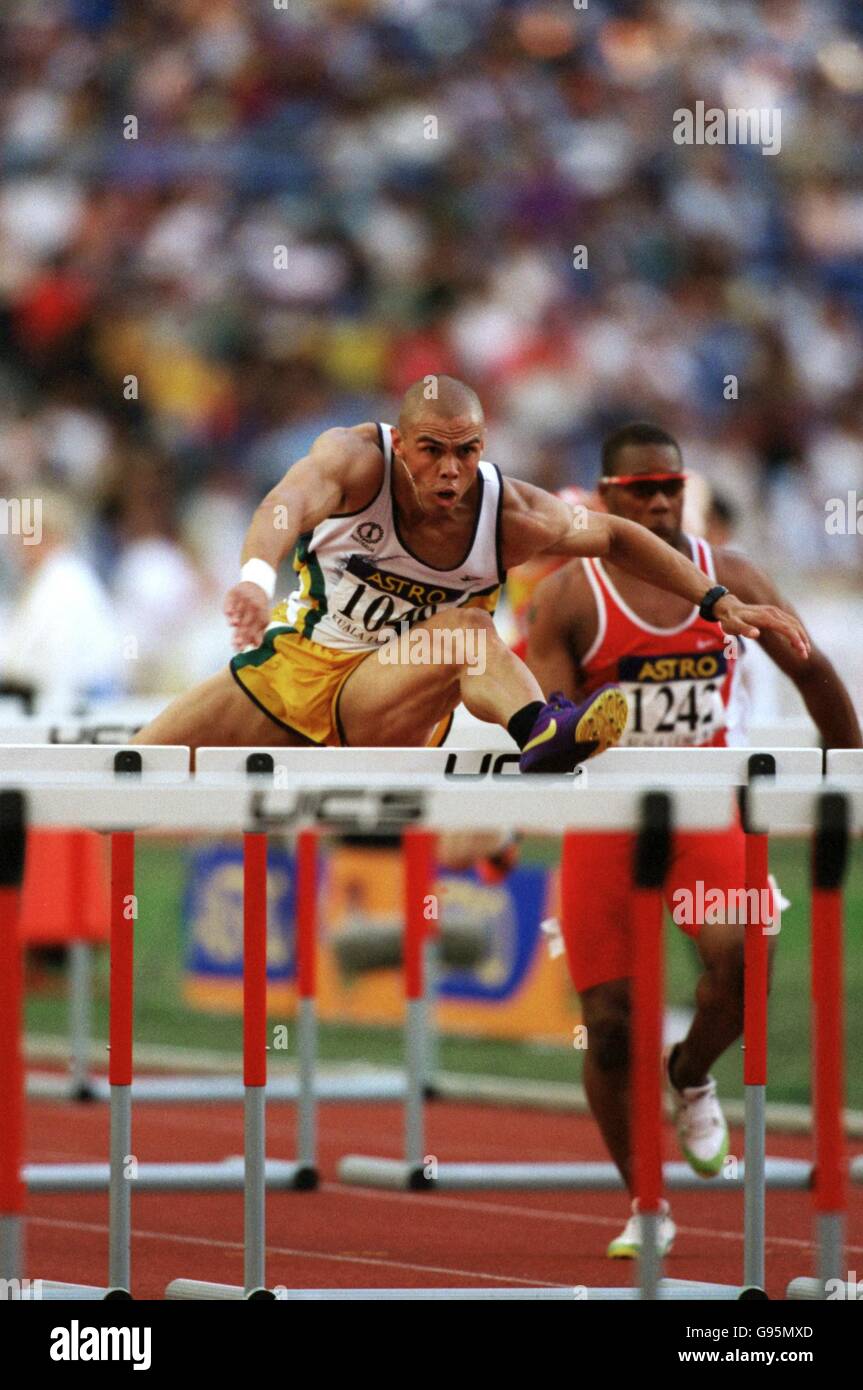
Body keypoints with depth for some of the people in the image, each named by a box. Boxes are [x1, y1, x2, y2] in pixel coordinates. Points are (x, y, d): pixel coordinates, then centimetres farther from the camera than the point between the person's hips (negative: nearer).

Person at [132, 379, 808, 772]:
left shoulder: (510, 516, -12)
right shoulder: (358, 459, -20)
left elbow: (617, 537, 5)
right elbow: (291, 501, -42)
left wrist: (720, 603, -1)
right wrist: (257, 577, -63)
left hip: (384, 694, -1)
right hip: (289, 664, 1)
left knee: (466, 628, -35)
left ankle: (543, 733, -61)